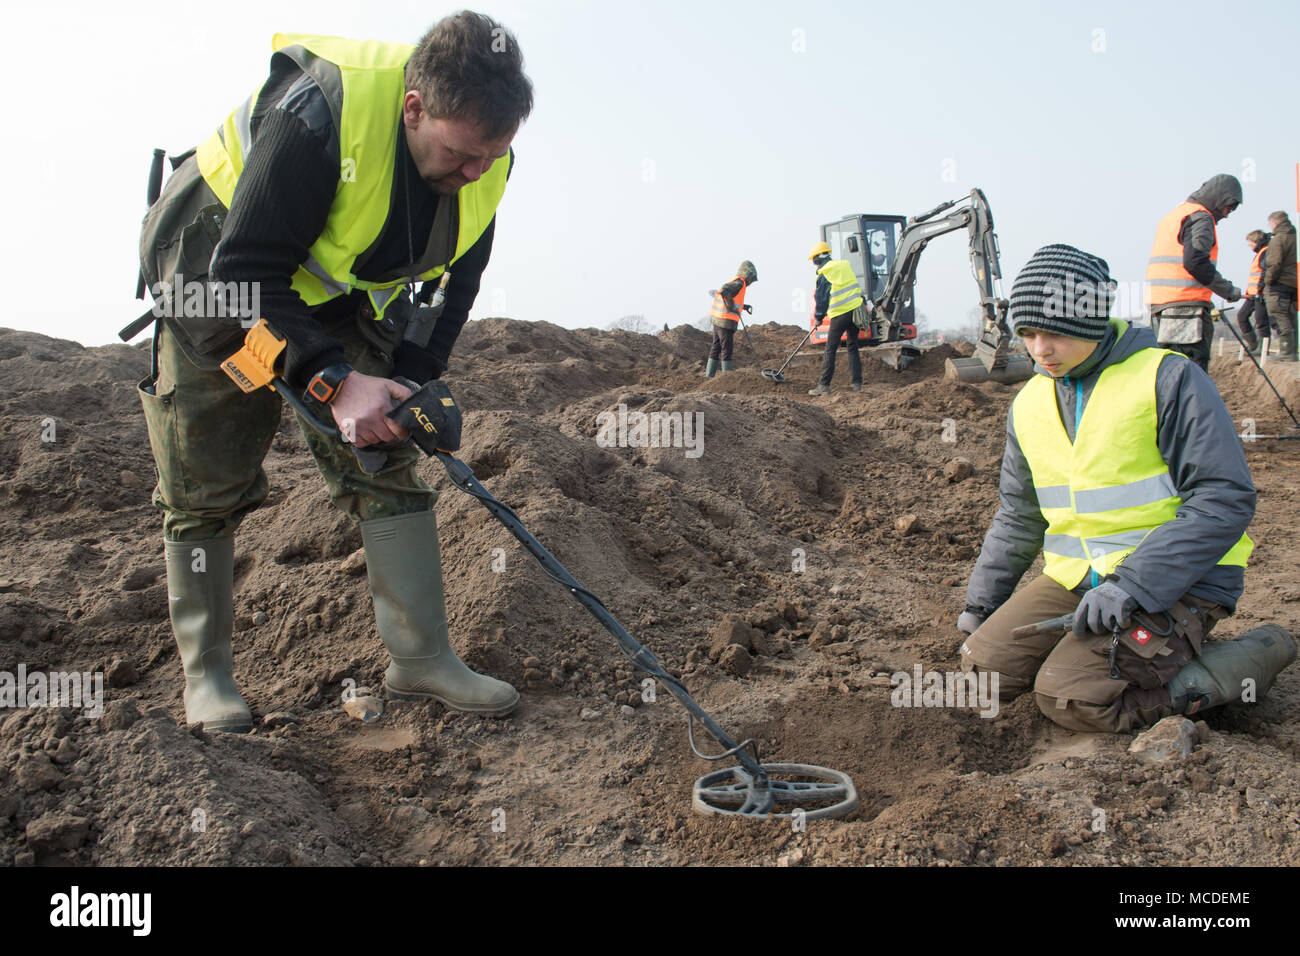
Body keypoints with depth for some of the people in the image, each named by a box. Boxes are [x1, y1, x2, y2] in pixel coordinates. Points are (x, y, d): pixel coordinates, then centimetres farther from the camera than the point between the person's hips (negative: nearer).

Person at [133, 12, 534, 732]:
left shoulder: (483, 160, -16)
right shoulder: (318, 113, -35)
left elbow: (455, 283, -2)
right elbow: (246, 270, -31)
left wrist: (411, 385, -14)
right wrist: (334, 381, -38)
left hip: (345, 300, 5)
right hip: (215, 279, -5)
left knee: (389, 466, -5)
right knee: (207, 488, 0)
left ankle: (421, 659, 1)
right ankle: (206, 673, 15)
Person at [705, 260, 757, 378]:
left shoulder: (732, 280, 16)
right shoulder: (739, 282, -13)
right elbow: (724, 292, -30)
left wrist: (743, 306, 20)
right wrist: (731, 306, -22)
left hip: (716, 319, 9)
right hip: (726, 321, -9)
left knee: (716, 347, 14)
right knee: (726, 349, -3)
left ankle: (709, 374, 18)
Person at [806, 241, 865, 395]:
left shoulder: (823, 275, -4)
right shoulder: (845, 265, 11)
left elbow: (821, 298, 1)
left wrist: (818, 318, 13)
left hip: (839, 314, -5)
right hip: (856, 308, 6)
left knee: (830, 350, 0)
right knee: (853, 347, 13)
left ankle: (823, 385, -1)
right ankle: (856, 382, 12)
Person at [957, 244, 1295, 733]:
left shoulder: (1168, 379, -11)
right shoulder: (1029, 403, 9)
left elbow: (1225, 500, -17)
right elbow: (1018, 516, 19)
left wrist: (1133, 584, -25)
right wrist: (981, 600, 12)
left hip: (1175, 580, -6)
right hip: (1075, 578, 6)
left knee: (1070, 697, -22)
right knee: (985, 665, -10)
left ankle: (1252, 658, -3)